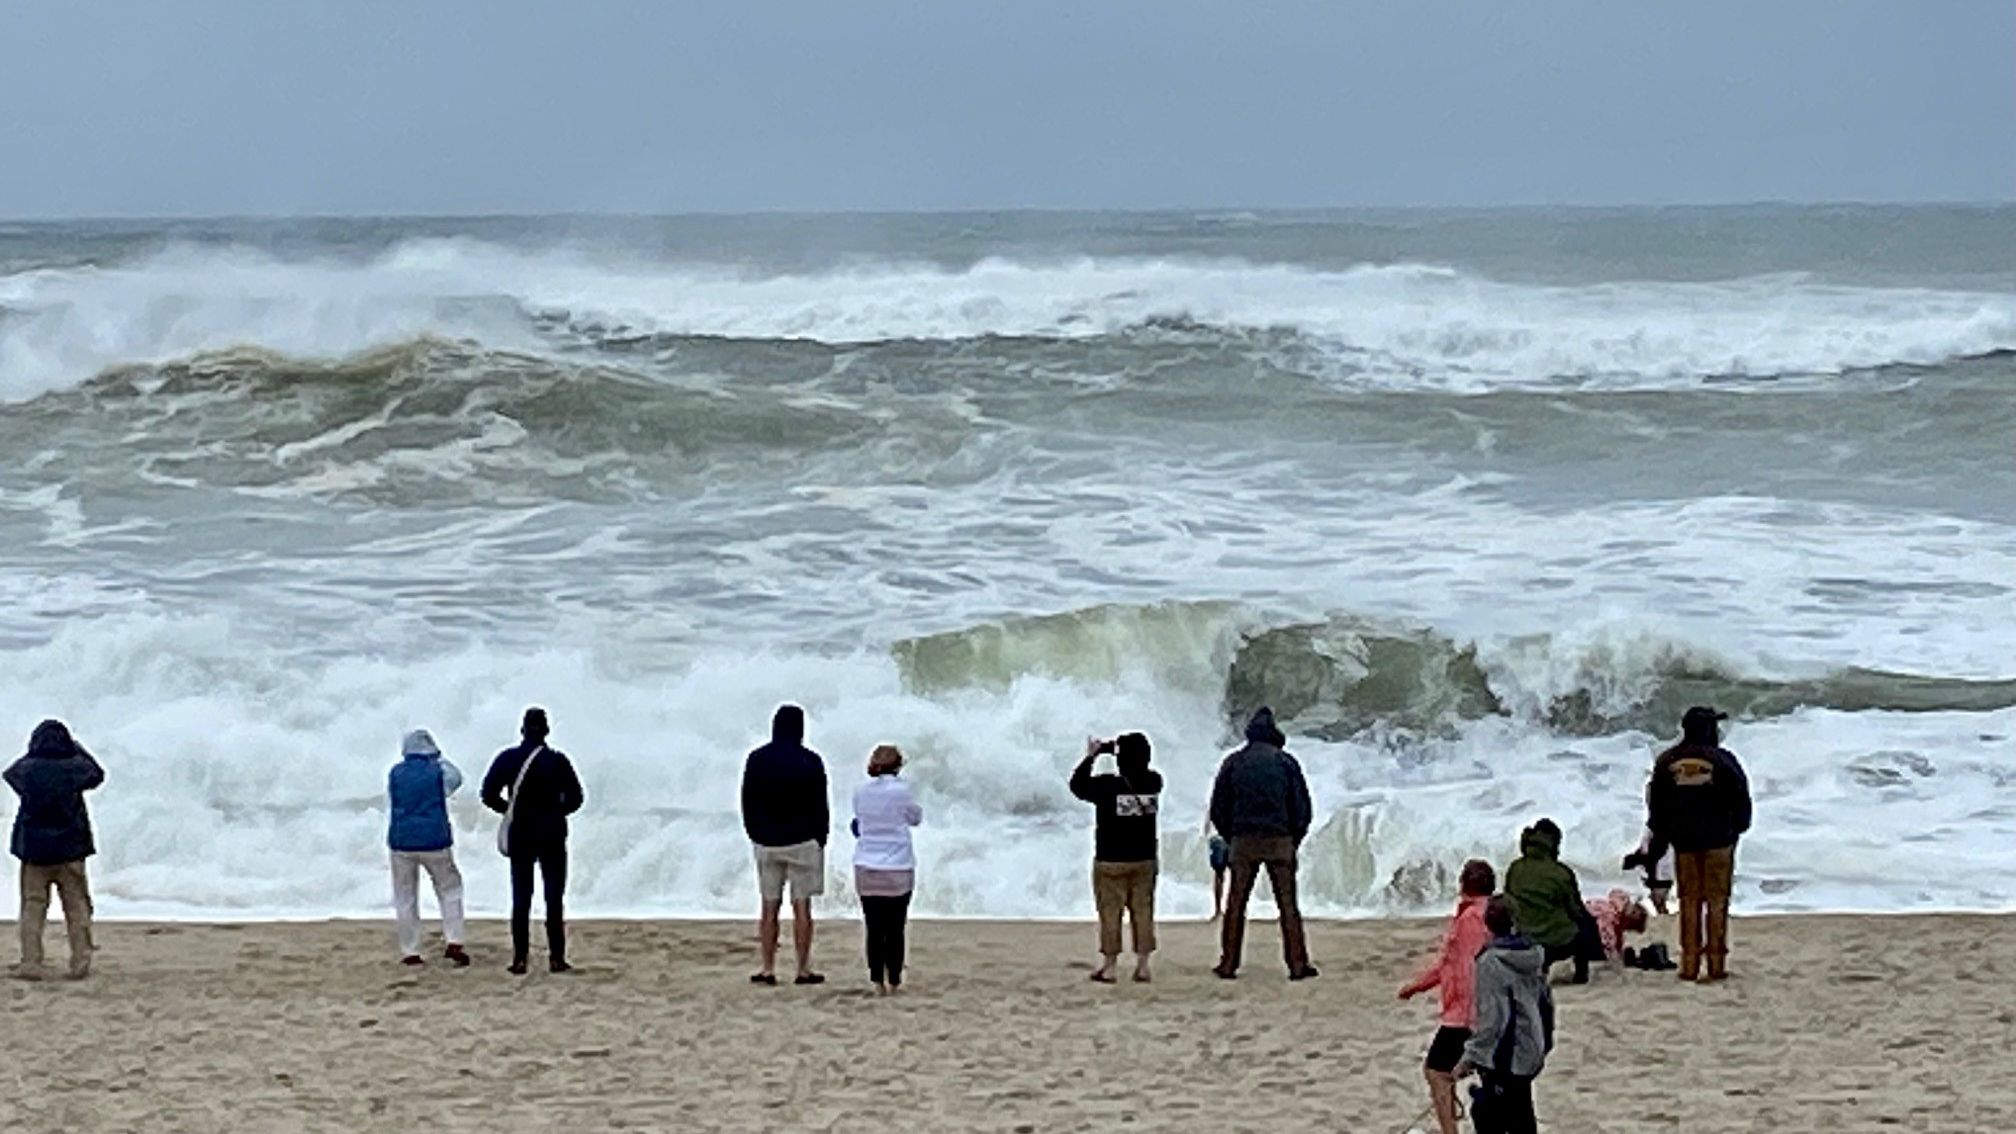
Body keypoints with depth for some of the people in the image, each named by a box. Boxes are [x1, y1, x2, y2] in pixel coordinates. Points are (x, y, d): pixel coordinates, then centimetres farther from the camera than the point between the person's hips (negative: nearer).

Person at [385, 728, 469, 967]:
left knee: (405, 898, 8)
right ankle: (453, 942, -1)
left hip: (402, 842, 1)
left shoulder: (395, 773, 0)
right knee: (449, 890, 12)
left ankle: (409, 952, 8)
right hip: (435, 842, -1)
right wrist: (439, 759, 23)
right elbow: (456, 778, 17)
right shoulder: (438, 772, -4)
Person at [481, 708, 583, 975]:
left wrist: (510, 811, 10)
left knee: (520, 898, 6)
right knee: (554, 897, 4)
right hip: (552, 837, -1)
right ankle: (556, 958, 0)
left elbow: (489, 795, -4)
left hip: (519, 835, 1)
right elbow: (574, 798, -6)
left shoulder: (507, 759, -2)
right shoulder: (558, 761, -6)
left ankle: (519, 958, 2)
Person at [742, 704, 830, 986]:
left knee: (770, 907, 8)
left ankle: (768, 969, 6)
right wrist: (821, 838, 8)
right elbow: (820, 805, -3)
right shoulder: (810, 761, -7)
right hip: (802, 843, -2)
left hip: (767, 844, 2)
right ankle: (803, 970, 2)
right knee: (801, 907, 1)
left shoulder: (757, 760, 1)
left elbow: (748, 804, 5)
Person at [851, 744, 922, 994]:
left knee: (874, 929, 4)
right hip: (898, 870, -2)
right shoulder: (901, 791, -8)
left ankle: (877, 982, 3)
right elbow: (916, 818, 7)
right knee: (895, 929, 6)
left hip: (866, 870, 3)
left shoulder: (861, 792, 1)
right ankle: (894, 980, 9)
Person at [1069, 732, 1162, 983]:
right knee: (1143, 911, 9)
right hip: (1145, 859, 4)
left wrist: (1091, 757, 8)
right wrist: (1116, 748, 16)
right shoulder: (1153, 783, -6)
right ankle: (1143, 965, 10)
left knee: (1110, 912, 4)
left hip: (1111, 861, -4)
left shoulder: (1107, 786, -18)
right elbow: (1142, 770, 17)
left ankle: (1109, 966, 7)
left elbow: (1077, 785, -1)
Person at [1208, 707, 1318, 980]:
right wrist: (1294, 840, 13)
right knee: (1287, 905, 2)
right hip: (1280, 841, -1)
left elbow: (1218, 810, 6)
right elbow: (1303, 808, 3)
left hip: (1243, 841, 1)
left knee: (1235, 906, 6)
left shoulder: (1233, 763, 4)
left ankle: (1228, 965, 5)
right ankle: (1298, 965, 0)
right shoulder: (1285, 762, 2)